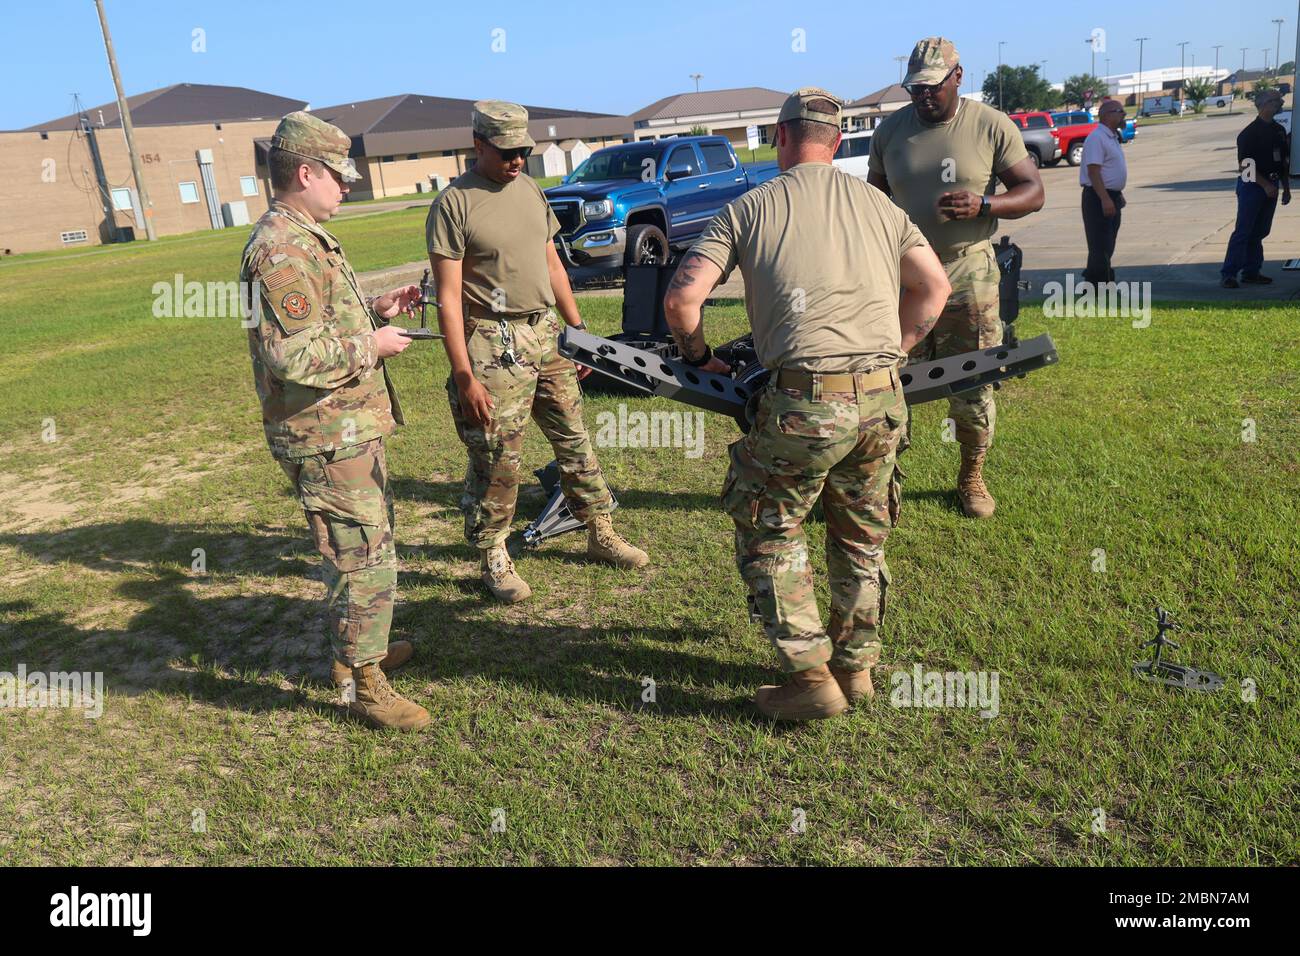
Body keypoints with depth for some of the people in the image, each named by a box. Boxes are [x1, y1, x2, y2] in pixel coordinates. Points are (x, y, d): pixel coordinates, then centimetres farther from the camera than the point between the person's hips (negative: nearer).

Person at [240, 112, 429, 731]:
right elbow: (295, 355, -28)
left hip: (350, 429, 11)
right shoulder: (281, 251, -20)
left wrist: (378, 311, 12)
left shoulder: (306, 240, 14)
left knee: (364, 548, 22)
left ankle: (358, 646, 39)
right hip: (327, 440, -11)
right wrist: (371, 347, -17)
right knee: (364, 560, -3)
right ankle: (364, 687, 11)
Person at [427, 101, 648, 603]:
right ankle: (493, 558, 17)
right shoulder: (454, 204, -10)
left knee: (574, 439, 14)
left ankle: (601, 534, 28)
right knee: (497, 459, -1)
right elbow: (448, 297, -13)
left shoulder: (530, 189, 11)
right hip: (496, 346, -7)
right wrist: (464, 376, -17)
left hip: (547, 334, 7)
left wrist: (578, 329, 16)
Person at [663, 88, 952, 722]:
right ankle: (857, 667, 32)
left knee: (769, 534, 12)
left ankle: (811, 679, 12)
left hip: (805, 402, -5)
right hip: (883, 398, 5)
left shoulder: (751, 208, 3)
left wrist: (699, 358, 13)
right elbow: (934, 286, 20)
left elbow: (681, 297, -3)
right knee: (862, 537, 20)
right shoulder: (879, 205, 15)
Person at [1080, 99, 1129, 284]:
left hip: (1112, 197, 10)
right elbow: (1093, 171, -23)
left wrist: (1117, 196, 22)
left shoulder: (1112, 137, 16)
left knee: (1107, 245, 16)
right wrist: (1105, 199, -28)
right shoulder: (1096, 138, -16)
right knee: (1100, 246, -8)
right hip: (1099, 198, -10)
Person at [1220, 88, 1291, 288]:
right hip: (1252, 186, -7)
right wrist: (1266, 185, -18)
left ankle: (1251, 272, 15)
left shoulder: (1279, 130, 14)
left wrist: (1286, 188, 15)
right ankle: (1227, 274, -9)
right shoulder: (1249, 133, -10)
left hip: (1270, 187, 7)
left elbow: (1284, 162, 19)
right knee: (1243, 231, -10)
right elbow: (1244, 165, -15)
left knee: (1260, 232, 9)